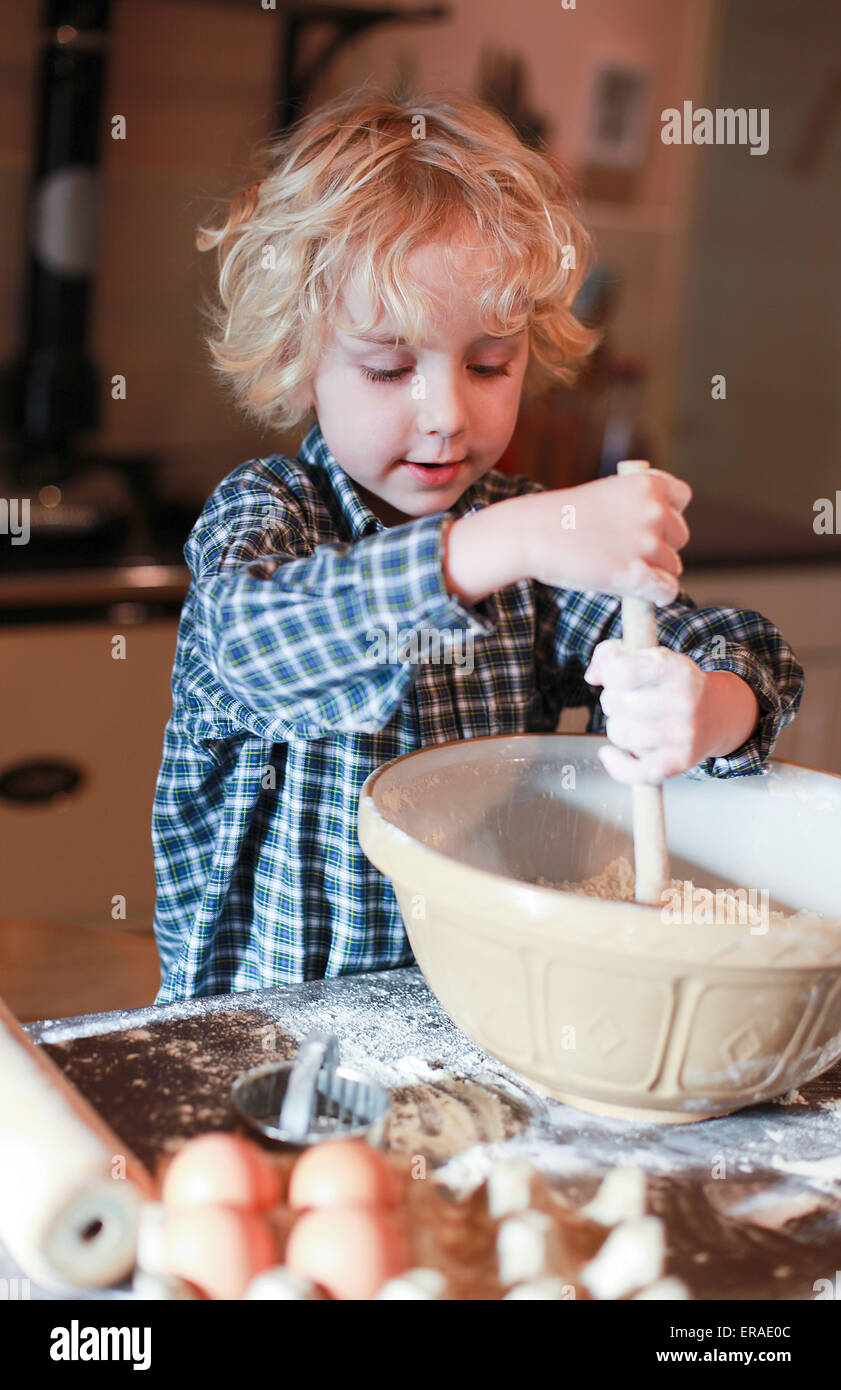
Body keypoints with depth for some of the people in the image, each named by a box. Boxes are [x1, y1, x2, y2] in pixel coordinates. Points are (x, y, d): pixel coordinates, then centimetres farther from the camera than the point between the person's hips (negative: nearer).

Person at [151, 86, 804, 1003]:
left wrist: (714, 714, -27)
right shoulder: (259, 511, -7)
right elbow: (254, 639, -29)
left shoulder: (528, 532, 3)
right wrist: (504, 545, -40)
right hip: (265, 1005, -7)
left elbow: (741, 651, -3)